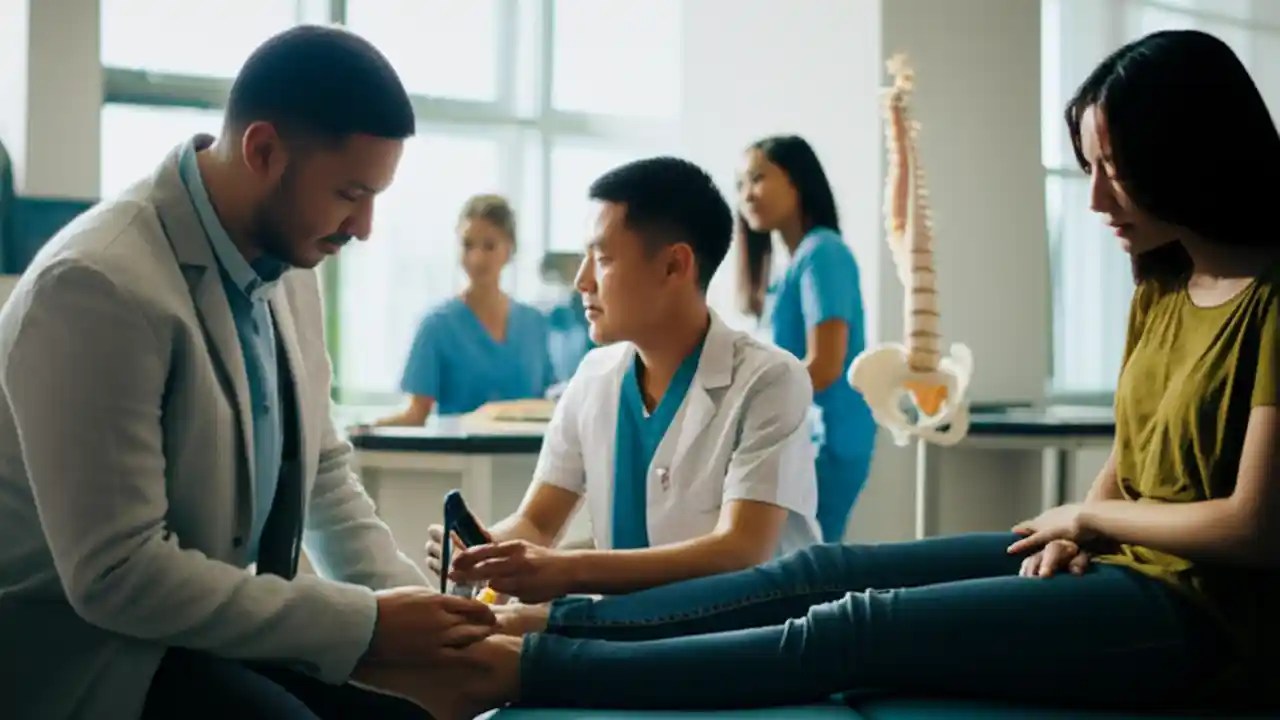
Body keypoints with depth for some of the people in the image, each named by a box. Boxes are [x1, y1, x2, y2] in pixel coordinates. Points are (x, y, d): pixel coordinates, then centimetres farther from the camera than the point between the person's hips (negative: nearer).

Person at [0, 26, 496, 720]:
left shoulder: (286, 262, 0)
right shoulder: (98, 284, -24)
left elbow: (322, 472, 12)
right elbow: (116, 574, -25)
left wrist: (414, 605, -4)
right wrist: (367, 621, -22)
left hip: (212, 622, 8)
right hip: (81, 646, -7)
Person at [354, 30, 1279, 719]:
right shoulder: (1163, 288, 13)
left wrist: (1089, 515, -5)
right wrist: (1078, 528, -3)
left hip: (1203, 611, -9)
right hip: (1117, 554, 9)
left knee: (859, 629, -20)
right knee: (827, 572, -4)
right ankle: (526, 623, -7)